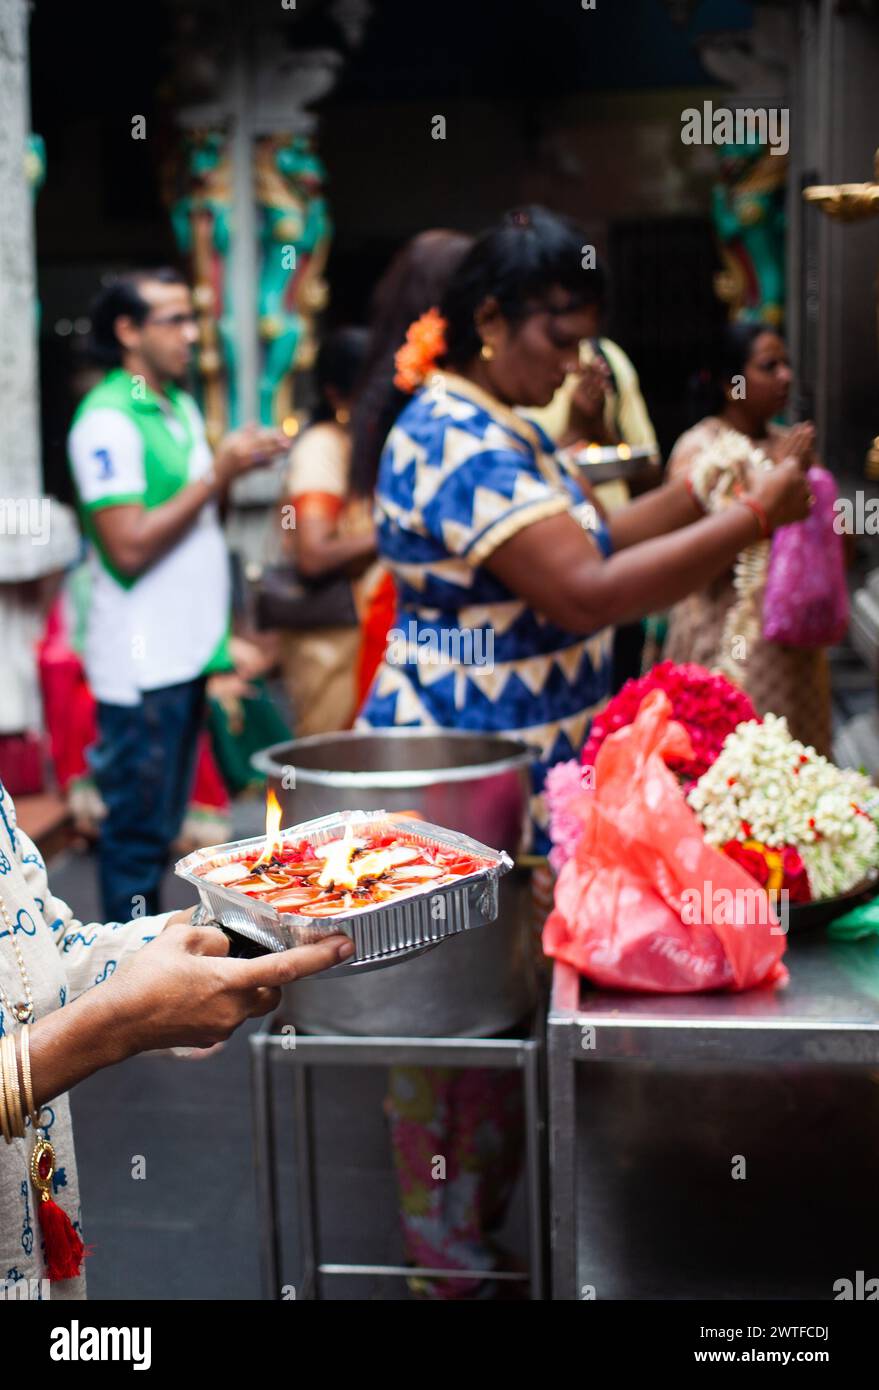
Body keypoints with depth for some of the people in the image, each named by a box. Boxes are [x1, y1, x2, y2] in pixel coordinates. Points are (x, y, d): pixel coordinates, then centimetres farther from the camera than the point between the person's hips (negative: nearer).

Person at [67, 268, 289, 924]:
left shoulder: (181, 405, 13)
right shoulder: (107, 421, -14)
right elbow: (130, 546, -20)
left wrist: (239, 465, 3)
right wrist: (216, 474, -17)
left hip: (187, 650, 9)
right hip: (140, 664, -9)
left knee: (161, 824, 17)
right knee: (138, 828, 1)